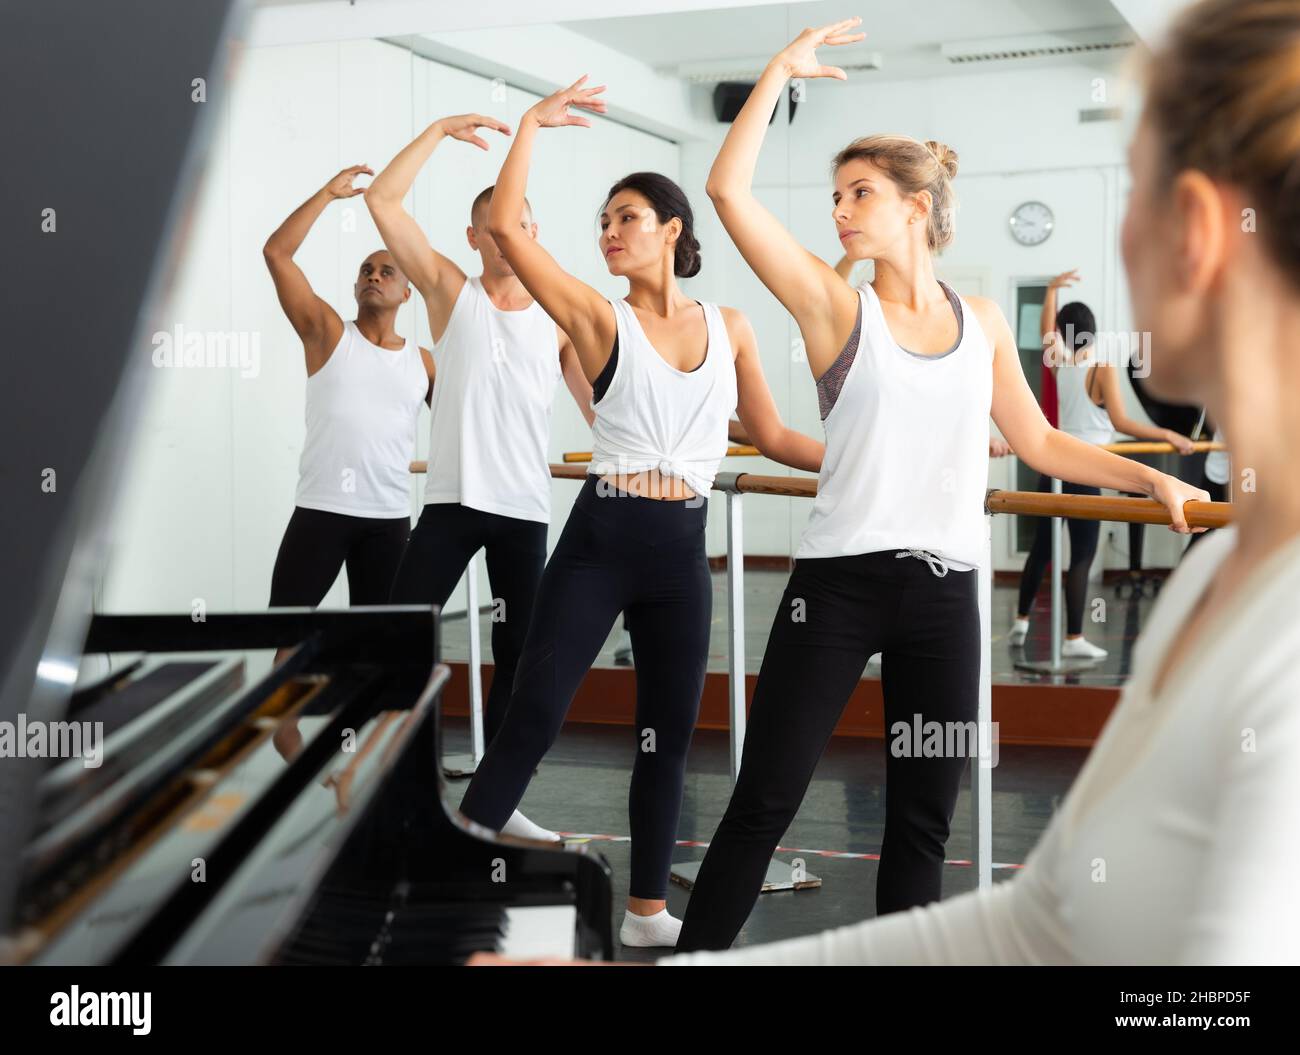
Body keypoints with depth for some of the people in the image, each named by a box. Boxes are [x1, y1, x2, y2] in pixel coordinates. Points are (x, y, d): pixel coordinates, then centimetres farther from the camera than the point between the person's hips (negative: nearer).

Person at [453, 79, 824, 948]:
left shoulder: (731, 327, 8)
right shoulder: (600, 318, -1)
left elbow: (771, 435, 14)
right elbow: (506, 227, -12)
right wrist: (534, 125, -8)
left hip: (682, 547, 3)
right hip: (602, 537, -3)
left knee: (669, 733, 10)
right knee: (532, 717, -5)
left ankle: (648, 909, 24)